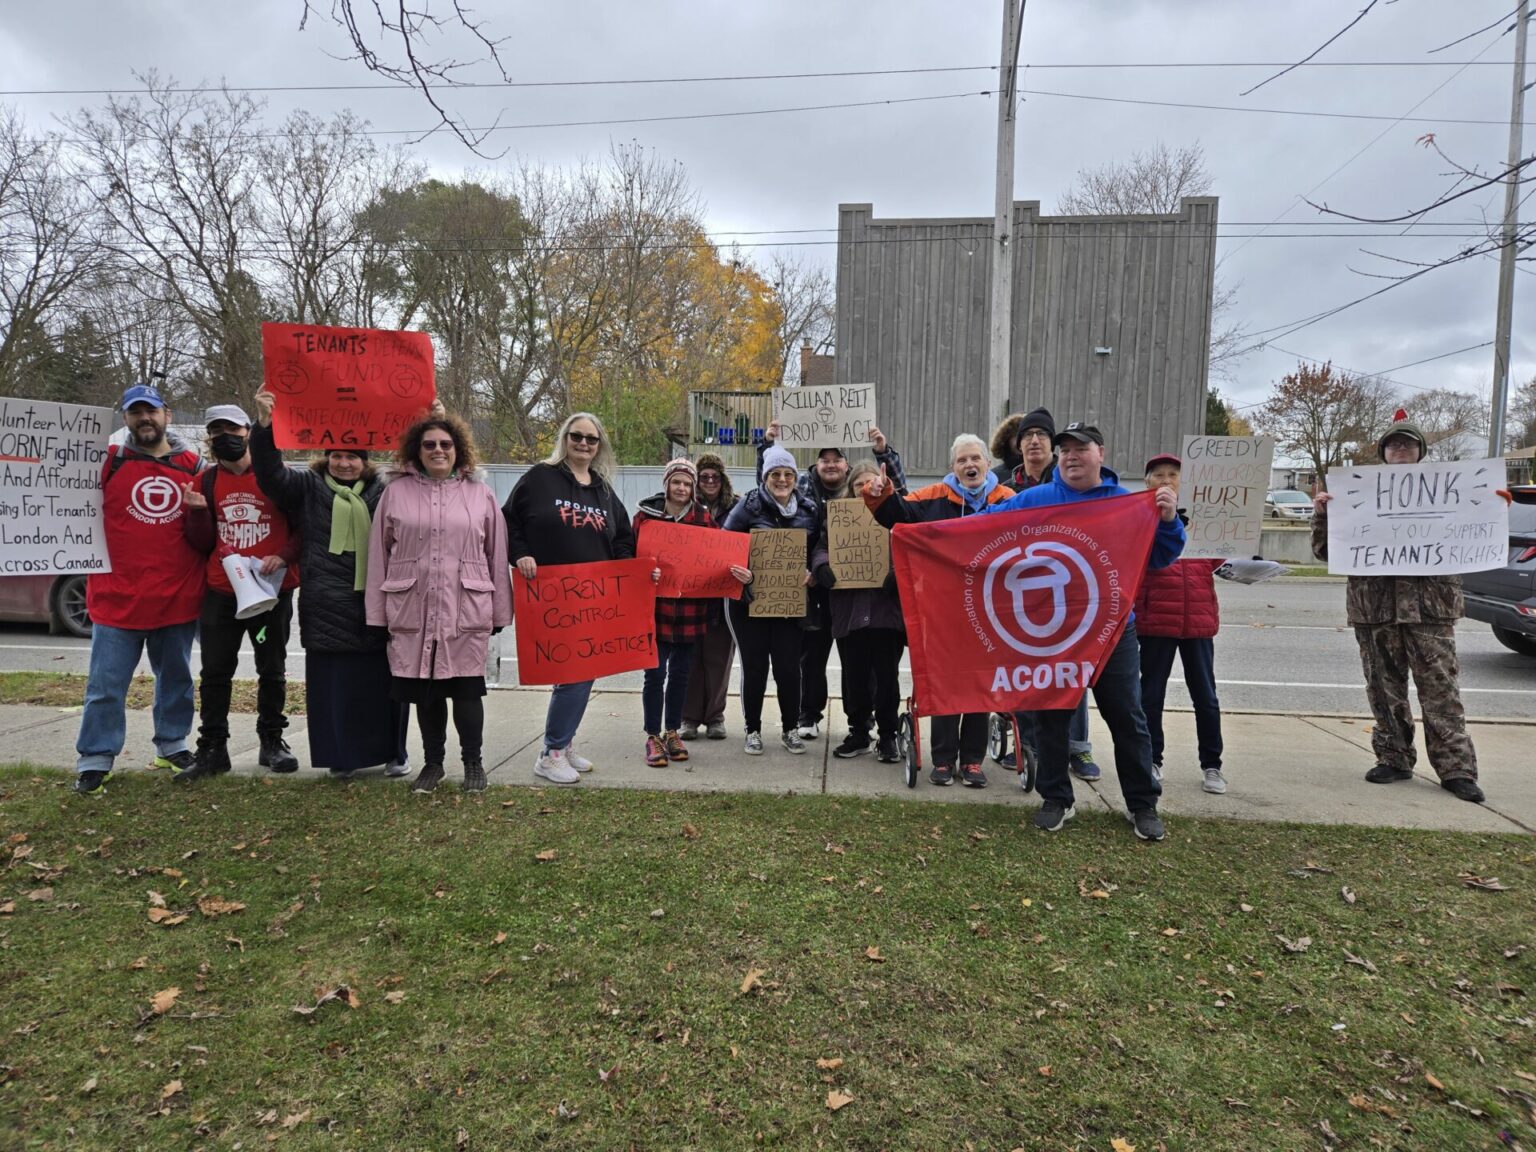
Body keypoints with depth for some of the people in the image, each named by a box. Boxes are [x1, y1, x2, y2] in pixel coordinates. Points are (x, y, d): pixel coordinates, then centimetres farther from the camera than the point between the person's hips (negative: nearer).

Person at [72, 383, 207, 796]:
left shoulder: (193, 464, 6)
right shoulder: (108, 461, 0)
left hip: (179, 596, 2)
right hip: (117, 597, -2)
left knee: (176, 677, 15)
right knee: (106, 684, 3)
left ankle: (172, 745, 30)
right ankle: (94, 761, 14)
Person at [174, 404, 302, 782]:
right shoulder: (205, 482, 7)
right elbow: (202, 544, 8)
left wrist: (284, 556, -16)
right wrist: (197, 511, -10)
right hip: (220, 593, 3)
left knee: (272, 670, 9)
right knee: (215, 672, 5)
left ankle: (272, 742, 21)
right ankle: (212, 748, 15)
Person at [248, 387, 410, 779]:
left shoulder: (382, 490, 12)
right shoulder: (307, 486, 10)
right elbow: (270, 473, -3)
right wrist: (264, 425, -18)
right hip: (327, 607, 0)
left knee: (382, 681, 5)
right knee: (333, 684, 3)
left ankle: (393, 752, 17)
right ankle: (341, 754, 15)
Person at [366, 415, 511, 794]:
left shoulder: (481, 494, 7)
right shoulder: (395, 492, 6)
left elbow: (497, 556, 6)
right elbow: (379, 555, 6)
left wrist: (499, 611, 4)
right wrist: (377, 612, 3)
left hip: (466, 610, -1)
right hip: (413, 609, 1)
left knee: (466, 688, 1)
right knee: (424, 689, 9)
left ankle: (473, 763, 18)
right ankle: (432, 763, 26)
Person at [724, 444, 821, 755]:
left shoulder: (809, 509, 4)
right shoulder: (749, 505, -6)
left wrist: (811, 573, -5)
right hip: (748, 598, -2)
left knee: (788, 666, 2)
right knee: (754, 666, 4)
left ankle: (791, 729, 21)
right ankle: (753, 730, 21)